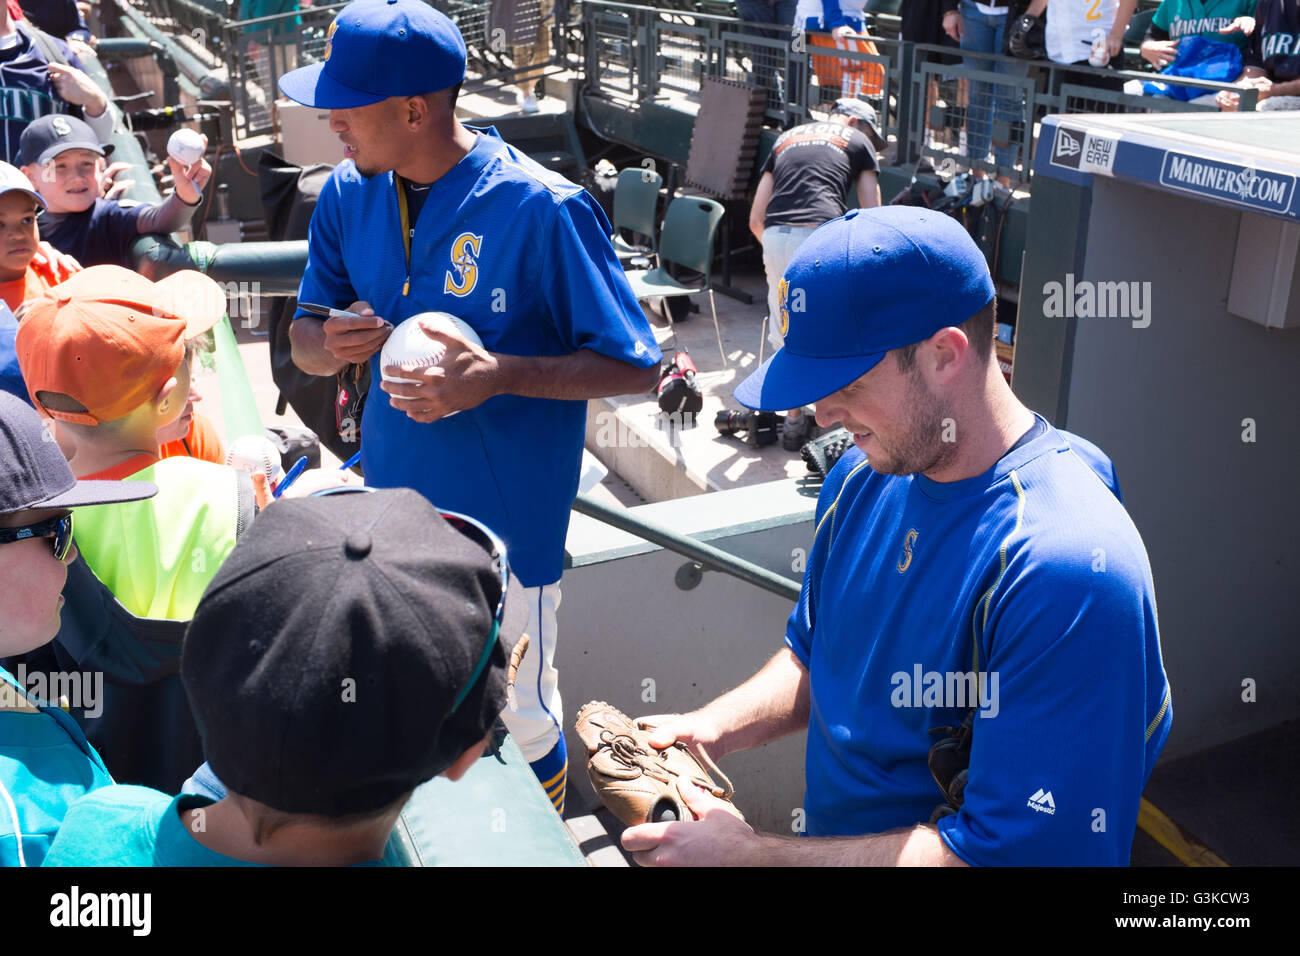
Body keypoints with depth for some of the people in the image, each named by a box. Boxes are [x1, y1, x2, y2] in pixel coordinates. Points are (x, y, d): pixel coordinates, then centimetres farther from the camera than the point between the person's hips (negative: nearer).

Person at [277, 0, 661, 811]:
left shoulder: (543, 210, -20)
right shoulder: (349, 195, -1)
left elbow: (636, 369, -15)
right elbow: (305, 339, 9)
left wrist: (500, 374, -29)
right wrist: (333, 344, -16)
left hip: (505, 530, -5)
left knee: (520, 727, 12)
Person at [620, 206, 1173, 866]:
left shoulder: (1069, 571, -29)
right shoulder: (865, 474, -5)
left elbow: (1007, 853, -29)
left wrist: (746, 853, -25)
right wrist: (714, 727, -9)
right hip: (826, 834, 6)